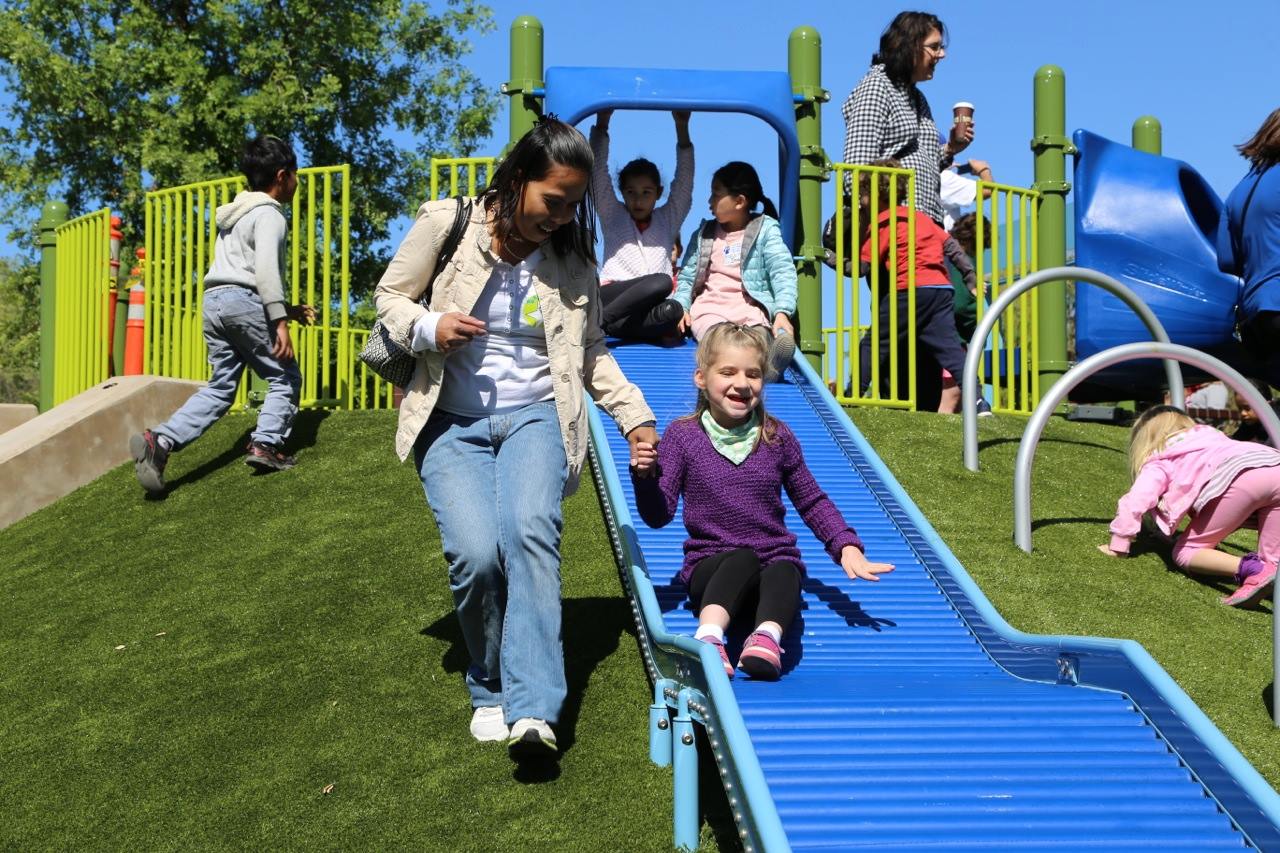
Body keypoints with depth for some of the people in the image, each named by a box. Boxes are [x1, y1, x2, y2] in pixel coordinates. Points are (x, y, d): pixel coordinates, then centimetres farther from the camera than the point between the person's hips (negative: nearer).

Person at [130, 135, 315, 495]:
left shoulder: (235, 215, 27)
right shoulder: (268, 214, -3)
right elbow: (266, 269, -17)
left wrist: (287, 308, 30)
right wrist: (279, 320, -20)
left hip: (214, 302, 8)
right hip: (244, 302, -8)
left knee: (220, 387, 8)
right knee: (285, 377, 5)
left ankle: (159, 441, -8)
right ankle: (266, 444, -9)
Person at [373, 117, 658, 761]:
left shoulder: (571, 256, 5)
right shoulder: (447, 224, -4)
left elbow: (592, 352, 14)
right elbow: (389, 296, 6)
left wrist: (634, 416, 3)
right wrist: (429, 327, -15)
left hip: (536, 416, 1)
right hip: (453, 422, -1)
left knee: (531, 532, -29)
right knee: (475, 552, -24)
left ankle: (532, 709, -33)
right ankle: (490, 691, 2)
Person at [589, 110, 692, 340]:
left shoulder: (668, 220, 23)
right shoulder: (613, 216, 19)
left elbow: (684, 180, 15)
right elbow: (598, 171, 10)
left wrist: (682, 128, 6)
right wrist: (602, 122, 2)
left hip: (647, 307, 2)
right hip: (611, 294, -2)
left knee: (672, 310, -36)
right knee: (661, 282, -34)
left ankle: (601, 322, -37)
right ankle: (599, 319, -35)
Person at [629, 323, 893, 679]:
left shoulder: (776, 437, 8)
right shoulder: (682, 436, 3)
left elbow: (812, 502, 18)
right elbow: (659, 516, -1)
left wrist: (846, 547, 3)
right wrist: (645, 476, -21)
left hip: (776, 560, 2)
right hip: (710, 569, -1)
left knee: (784, 573, -35)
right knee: (742, 559, -37)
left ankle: (767, 638, -61)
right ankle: (709, 637, -57)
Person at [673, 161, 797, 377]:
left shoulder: (766, 229, 12)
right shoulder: (704, 233, 23)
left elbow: (783, 272, 0)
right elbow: (686, 277, 21)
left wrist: (782, 312, -16)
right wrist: (681, 307, 0)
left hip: (751, 308, -2)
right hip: (710, 309, 2)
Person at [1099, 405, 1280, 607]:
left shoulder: (1158, 463, 25)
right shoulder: (1209, 435, 43)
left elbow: (1133, 502, 12)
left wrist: (1117, 546, 20)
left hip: (1241, 478, -6)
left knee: (1186, 553, 3)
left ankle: (1252, 569, -20)